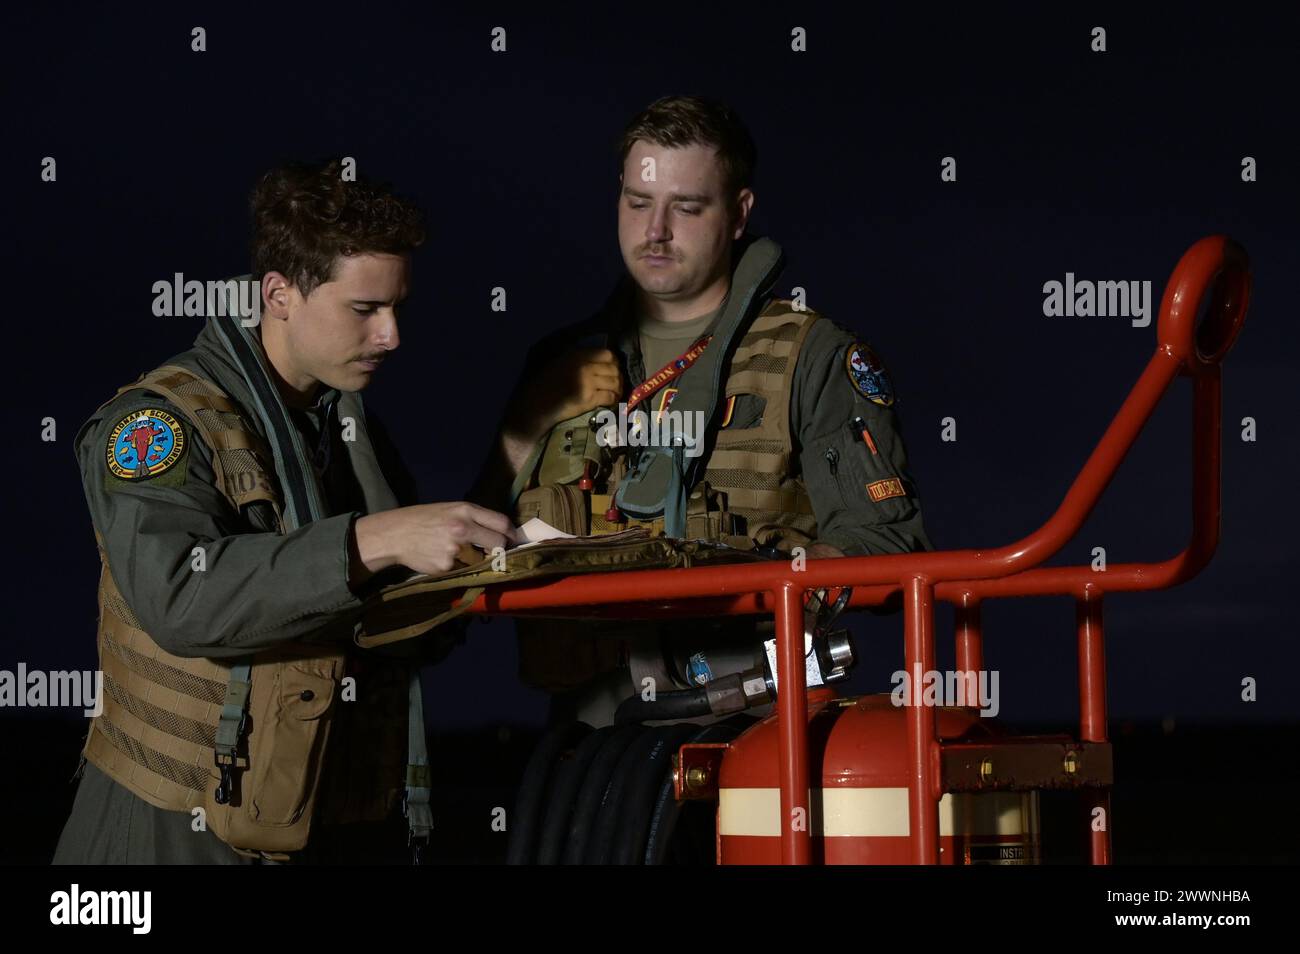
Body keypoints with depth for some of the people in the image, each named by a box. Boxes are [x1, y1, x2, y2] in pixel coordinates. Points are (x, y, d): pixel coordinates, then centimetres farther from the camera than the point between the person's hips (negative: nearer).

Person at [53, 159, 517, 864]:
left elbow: (414, 637, 16)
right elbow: (176, 593, -31)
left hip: (338, 831, 7)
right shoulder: (156, 422, -11)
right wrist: (373, 541, -37)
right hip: (180, 833, -7)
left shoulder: (354, 426, 13)